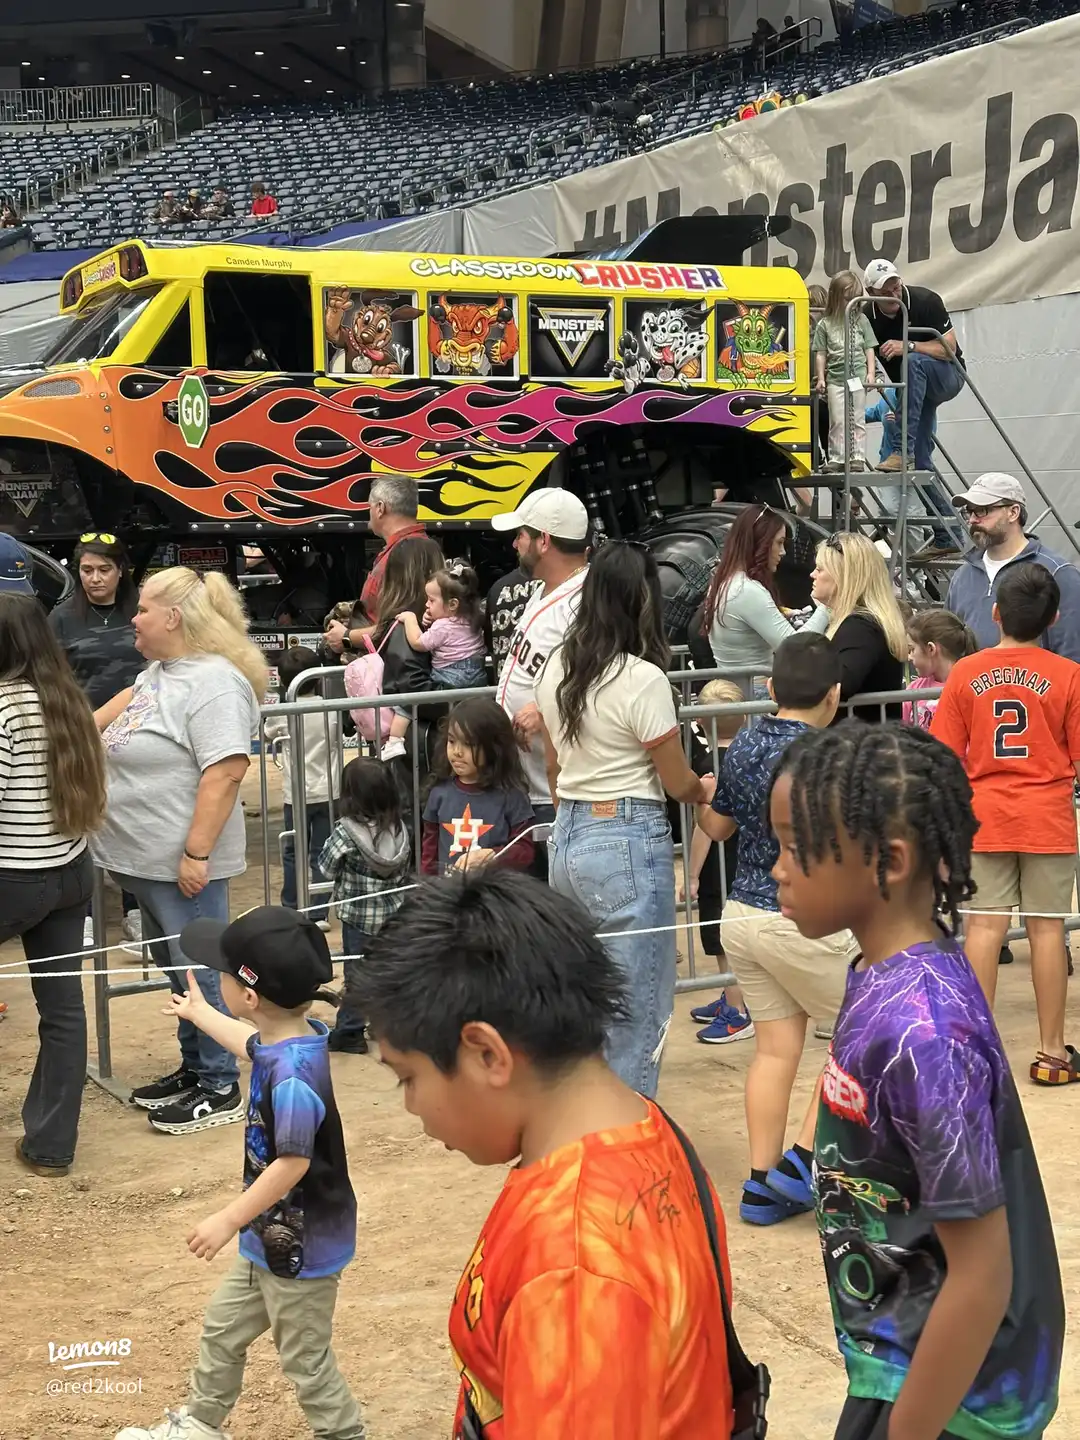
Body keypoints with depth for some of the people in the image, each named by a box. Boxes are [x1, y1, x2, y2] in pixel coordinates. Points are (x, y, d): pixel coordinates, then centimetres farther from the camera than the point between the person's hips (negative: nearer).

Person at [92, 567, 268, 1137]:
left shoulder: (214, 682, -21)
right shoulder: (161, 670, 10)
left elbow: (225, 773, -27)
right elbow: (132, 700, 33)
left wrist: (197, 853, -27)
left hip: (184, 864, -10)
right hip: (146, 859, 10)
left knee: (200, 972, 1)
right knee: (175, 968, 19)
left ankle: (220, 1089, 13)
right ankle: (193, 1069, 33)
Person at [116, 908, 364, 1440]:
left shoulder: (293, 1078, -34)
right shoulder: (281, 1040, -5)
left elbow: (293, 1164, -31)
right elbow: (251, 1044, 20)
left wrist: (228, 1220, -21)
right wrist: (198, 1012, 37)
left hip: (301, 1249, -10)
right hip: (273, 1239, 10)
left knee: (306, 1361, 7)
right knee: (222, 1327, 26)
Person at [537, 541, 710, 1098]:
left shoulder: (555, 669, 5)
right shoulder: (643, 680, -16)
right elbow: (678, 783, -7)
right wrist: (707, 791, 15)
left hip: (567, 838, 8)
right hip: (628, 844, -8)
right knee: (638, 1009, 3)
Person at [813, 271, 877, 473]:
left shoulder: (861, 320, 6)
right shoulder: (825, 324, 4)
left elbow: (869, 349, 7)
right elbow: (820, 354, 5)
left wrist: (870, 373, -2)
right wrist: (820, 378, -1)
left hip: (858, 377, 0)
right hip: (835, 378, 0)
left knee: (857, 420, 2)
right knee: (837, 421, 2)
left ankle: (858, 458, 4)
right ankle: (836, 458, 5)